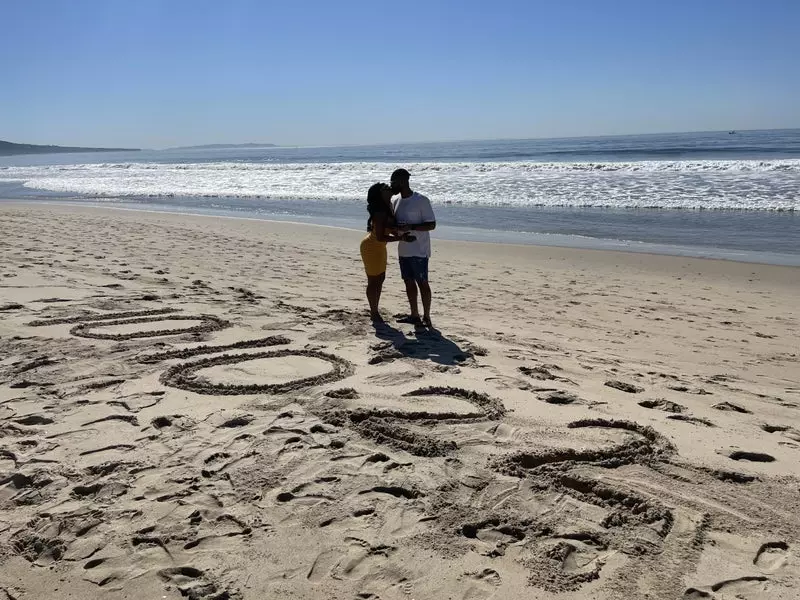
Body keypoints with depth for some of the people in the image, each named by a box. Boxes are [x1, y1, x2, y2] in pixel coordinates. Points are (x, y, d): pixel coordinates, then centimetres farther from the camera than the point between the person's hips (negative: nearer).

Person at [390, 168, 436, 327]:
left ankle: (426, 317, 7)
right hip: (403, 250, 8)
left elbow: (432, 225, -15)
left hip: (418, 251, -8)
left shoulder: (421, 201, -13)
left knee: (422, 283, -1)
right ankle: (414, 315, 21)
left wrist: (410, 227, -25)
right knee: (409, 282, 11)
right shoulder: (397, 201, 11)